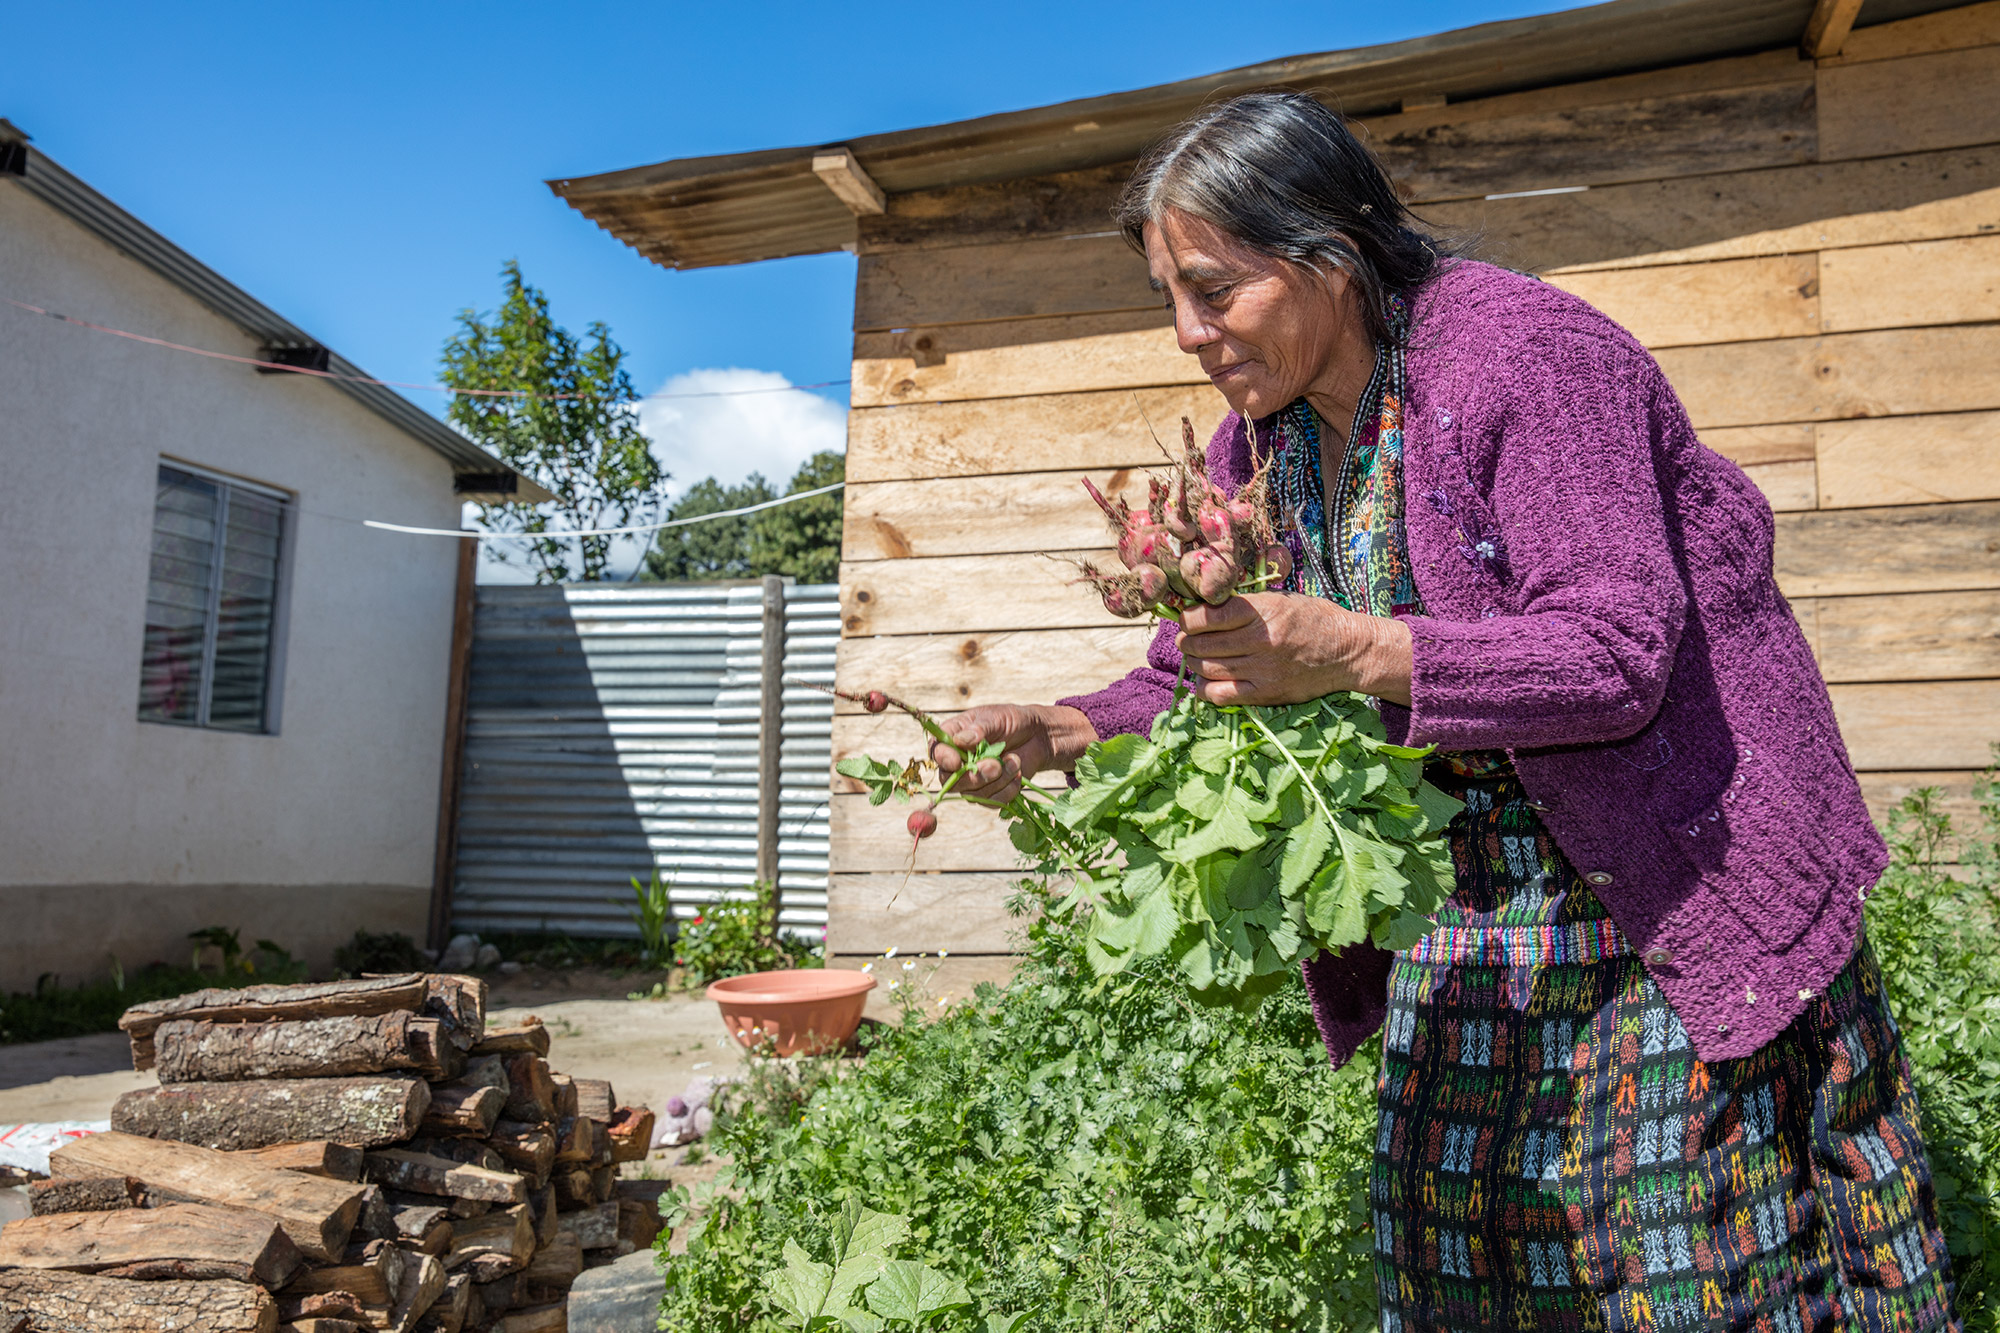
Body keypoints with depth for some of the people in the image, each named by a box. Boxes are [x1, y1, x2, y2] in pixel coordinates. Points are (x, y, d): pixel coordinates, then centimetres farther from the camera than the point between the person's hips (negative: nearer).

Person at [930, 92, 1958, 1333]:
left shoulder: (1523, 350, -18)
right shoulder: (1256, 443, 3)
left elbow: (1620, 652, -26)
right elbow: (1199, 685, 7)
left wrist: (1355, 653, -37)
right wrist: (1063, 733, -13)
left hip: (1665, 906, -6)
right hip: (1459, 928, 6)